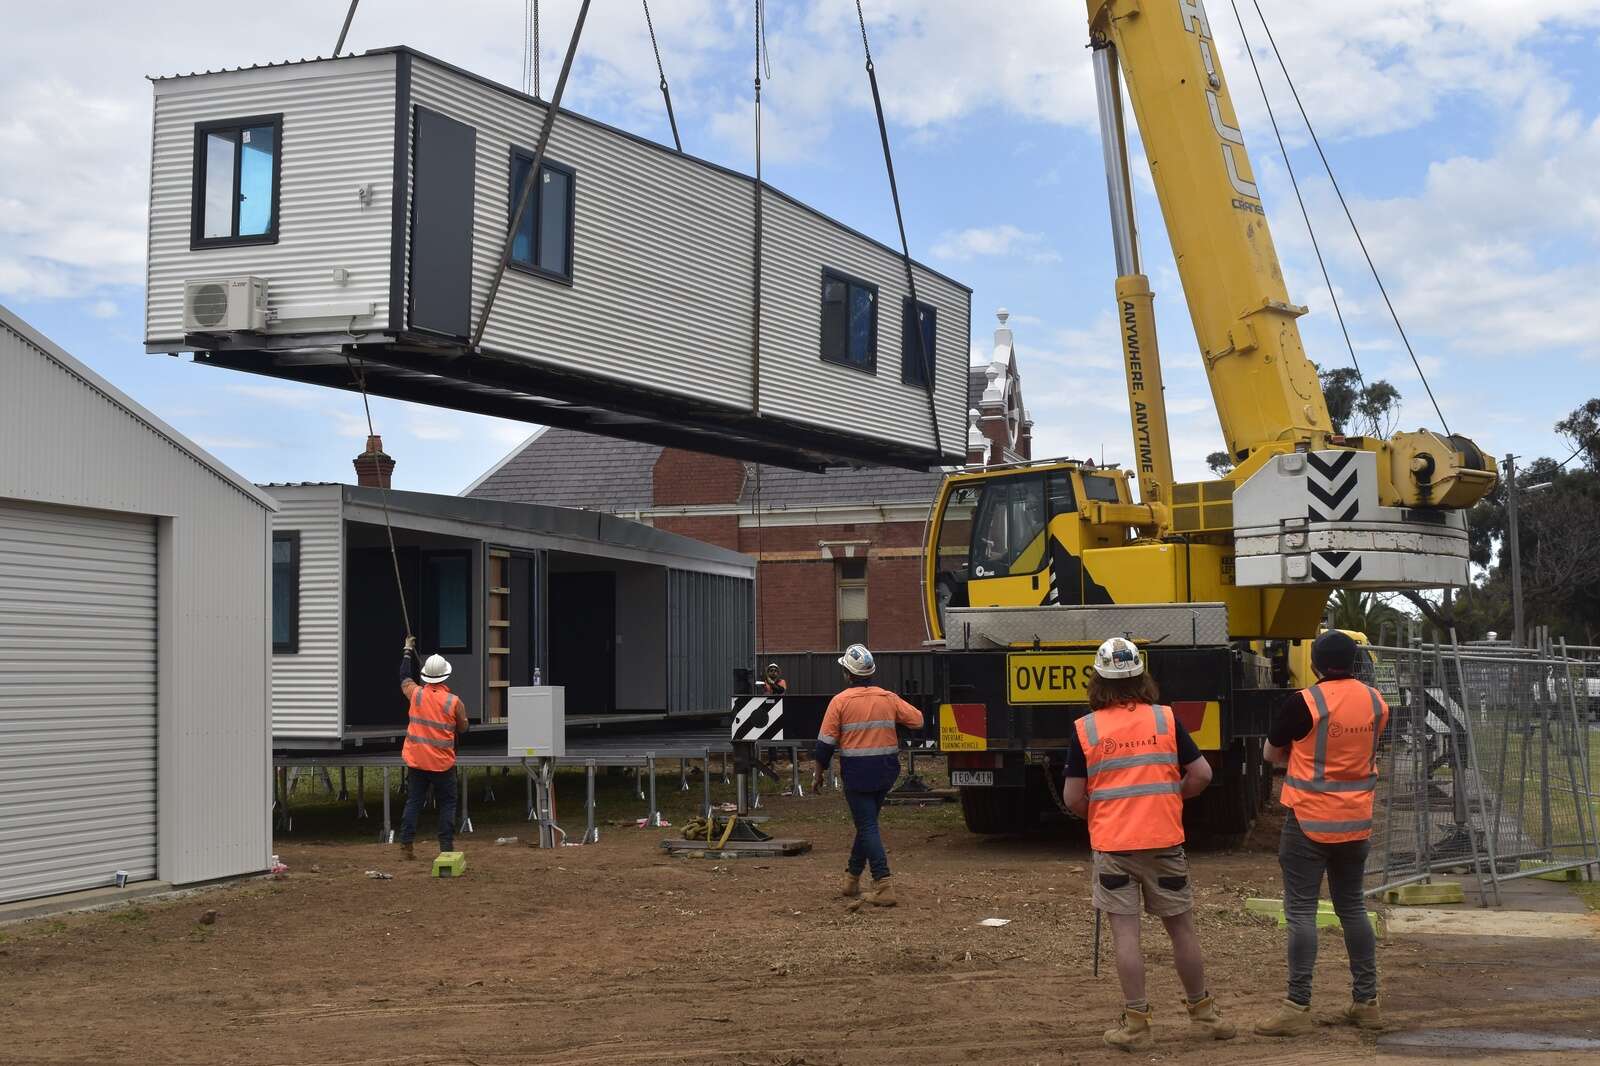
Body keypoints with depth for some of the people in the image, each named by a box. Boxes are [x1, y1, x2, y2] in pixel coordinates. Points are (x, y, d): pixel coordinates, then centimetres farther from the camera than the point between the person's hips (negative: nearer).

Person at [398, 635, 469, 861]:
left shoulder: (416, 694, -3)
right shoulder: (454, 702, -10)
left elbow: (405, 678, 18)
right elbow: (463, 728, 3)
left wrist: (408, 651, 30)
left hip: (416, 760, 3)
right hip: (443, 764, -3)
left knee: (413, 802, 8)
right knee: (447, 804, 7)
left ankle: (406, 845, 5)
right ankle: (446, 847, 3)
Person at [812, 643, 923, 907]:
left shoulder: (840, 701, -8)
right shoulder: (888, 699, 3)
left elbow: (826, 742, -7)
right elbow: (917, 720, 8)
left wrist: (818, 773, 3)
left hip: (857, 773, -5)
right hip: (886, 771, 5)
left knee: (867, 826, -3)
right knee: (867, 822, 18)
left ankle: (883, 887, -13)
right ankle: (851, 880, 27)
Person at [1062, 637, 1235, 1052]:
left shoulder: (1085, 730, -5)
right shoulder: (1166, 720, -2)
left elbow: (1072, 798, -4)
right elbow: (1201, 774, -3)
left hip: (1111, 845, -1)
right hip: (1164, 842, 2)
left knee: (1125, 933, 2)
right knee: (1181, 927, 13)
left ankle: (1136, 1022, 4)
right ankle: (1202, 1012, 25)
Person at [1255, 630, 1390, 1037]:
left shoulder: (1303, 703, -15)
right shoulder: (1376, 703, 1)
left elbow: (1271, 753, -2)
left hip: (1309, 822, -5)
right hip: (1356, 822, 6)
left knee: (1301, 910, -2)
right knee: (1352, 906, 16)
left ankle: (1298, 1008, -3)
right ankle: (1366, 1002, 20)